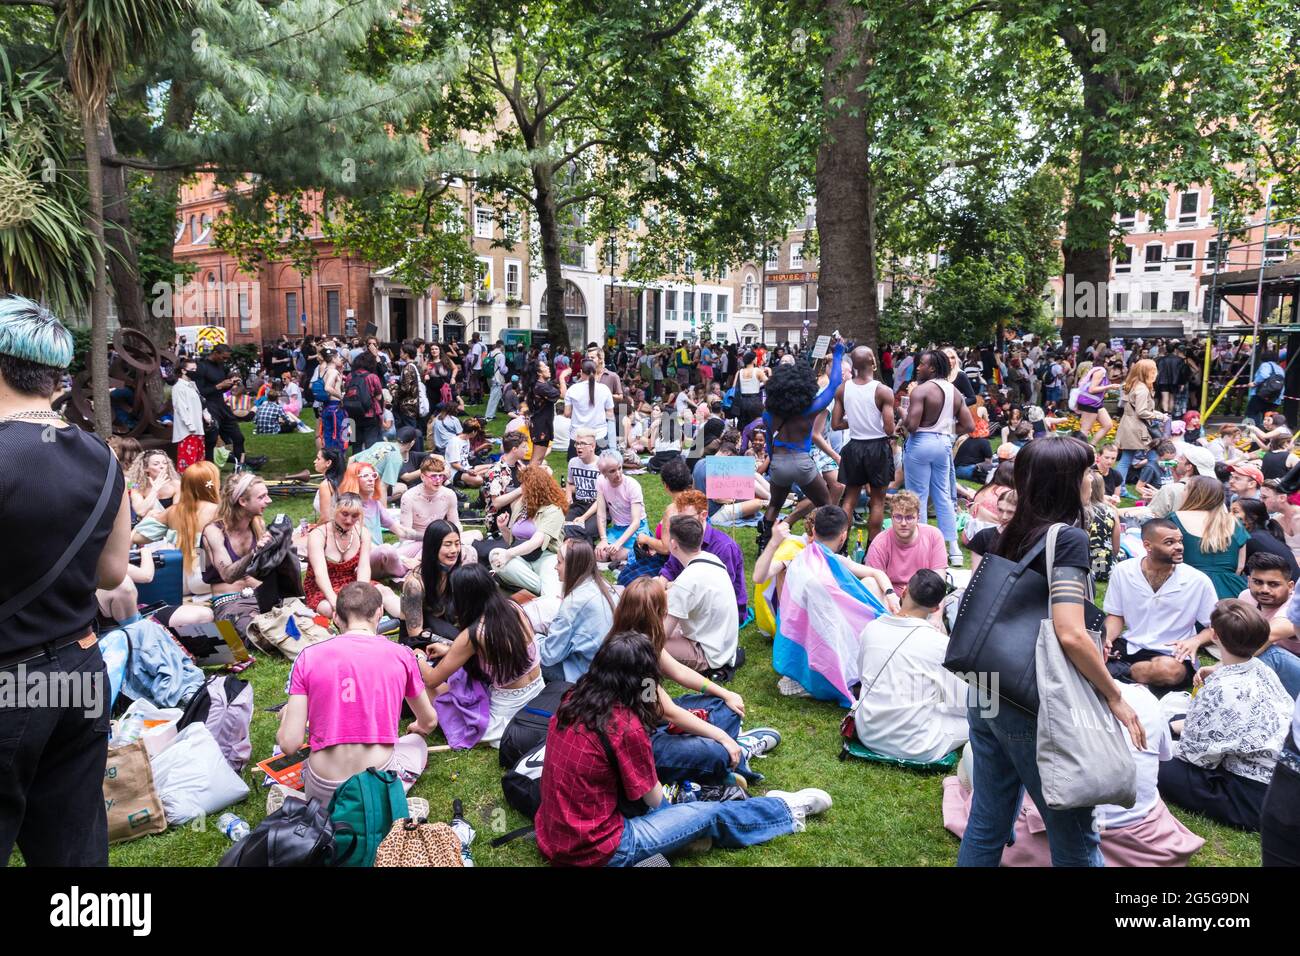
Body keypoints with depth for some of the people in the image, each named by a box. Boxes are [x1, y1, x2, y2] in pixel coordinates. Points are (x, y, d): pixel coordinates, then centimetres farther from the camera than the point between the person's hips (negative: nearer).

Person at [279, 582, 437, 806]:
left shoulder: (308, 656, -4)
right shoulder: (401, 655, -2)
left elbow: (289, 744, -7)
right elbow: (429, 722, 14)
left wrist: (286, 718, 17)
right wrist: (416, 729, 38)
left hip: (324, 795, 1)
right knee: (417, 743, 31)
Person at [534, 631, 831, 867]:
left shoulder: (572, 702, -2)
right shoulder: (626, 726, -23)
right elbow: (654, 800, -7)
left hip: (552, 837, 7)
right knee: (712, 816, 8)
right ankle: (786, 810, 28)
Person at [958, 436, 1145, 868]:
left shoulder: (1010, 535, 8)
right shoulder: (1068, 537, -14)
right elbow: (1070, 634, -23)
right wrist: (1115, 696, -12)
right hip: (1033, 706, -7)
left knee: (986, 826, 16)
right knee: (1075, 838, 10)